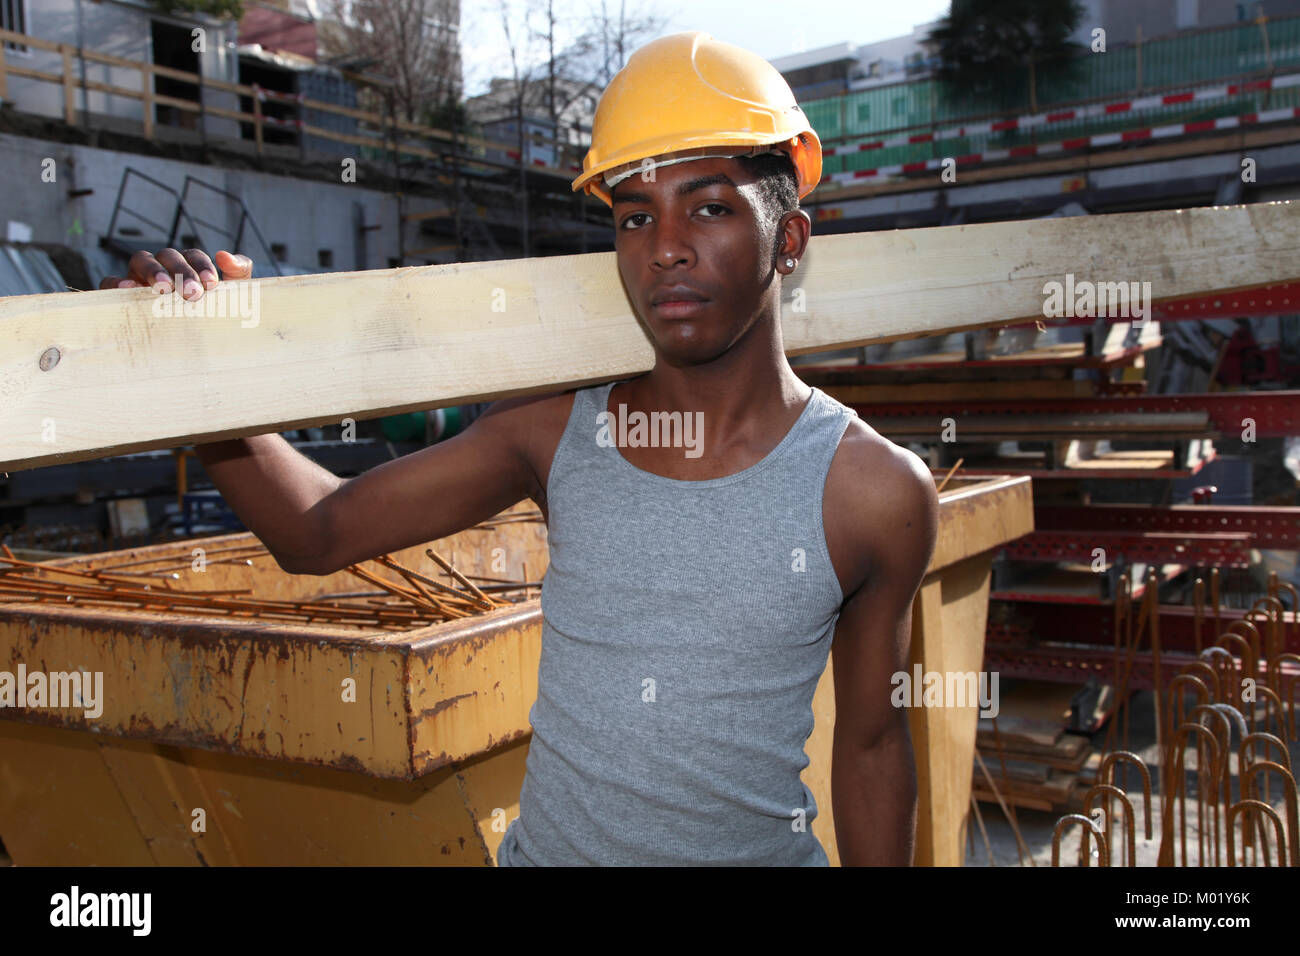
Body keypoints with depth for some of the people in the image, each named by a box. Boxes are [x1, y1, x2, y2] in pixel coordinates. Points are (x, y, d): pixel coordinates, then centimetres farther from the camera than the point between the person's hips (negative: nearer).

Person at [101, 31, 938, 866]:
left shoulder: (876, 493, -15)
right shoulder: (554, 430, -9)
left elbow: (870, 742, -3)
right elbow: (318, 532, -4)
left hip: (760, 847, -2)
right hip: (543, 846, 2)